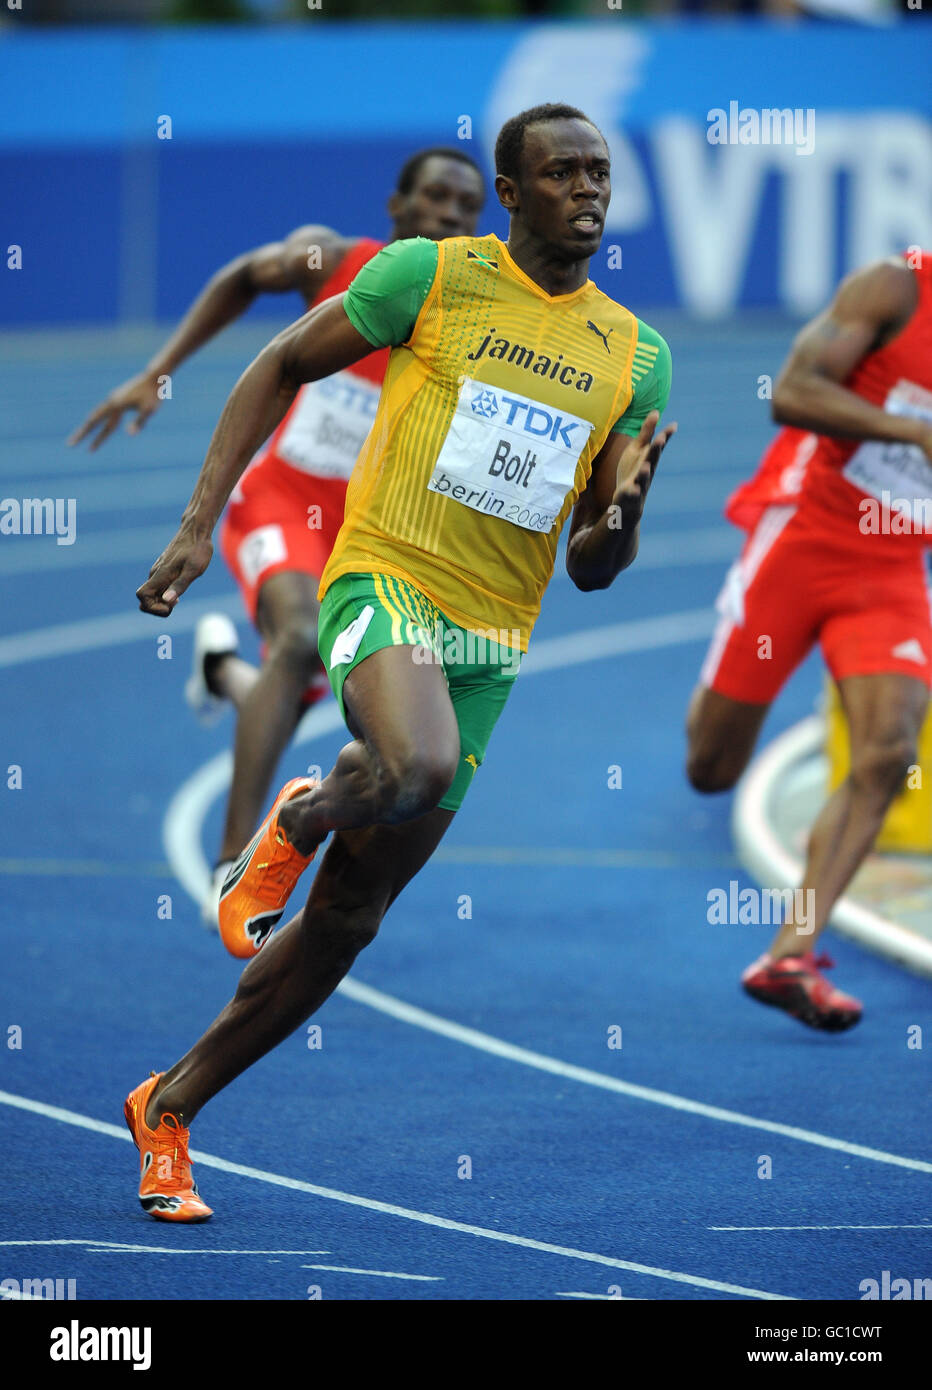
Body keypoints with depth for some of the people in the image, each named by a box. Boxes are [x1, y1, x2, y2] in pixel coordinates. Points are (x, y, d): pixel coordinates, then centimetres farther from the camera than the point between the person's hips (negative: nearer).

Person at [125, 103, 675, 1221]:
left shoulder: (636, 355, 10)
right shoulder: (431, 276, -2)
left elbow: (592, 570, 12)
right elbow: (282, 367, 7)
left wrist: (621, 519, -12)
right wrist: (199, 523, -1)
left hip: (490, 641, 5)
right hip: (384, 583, -5)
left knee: (347, 918, 6)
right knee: (415, 769, -38)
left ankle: (168, 1108, 22)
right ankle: (300, 821, -2)